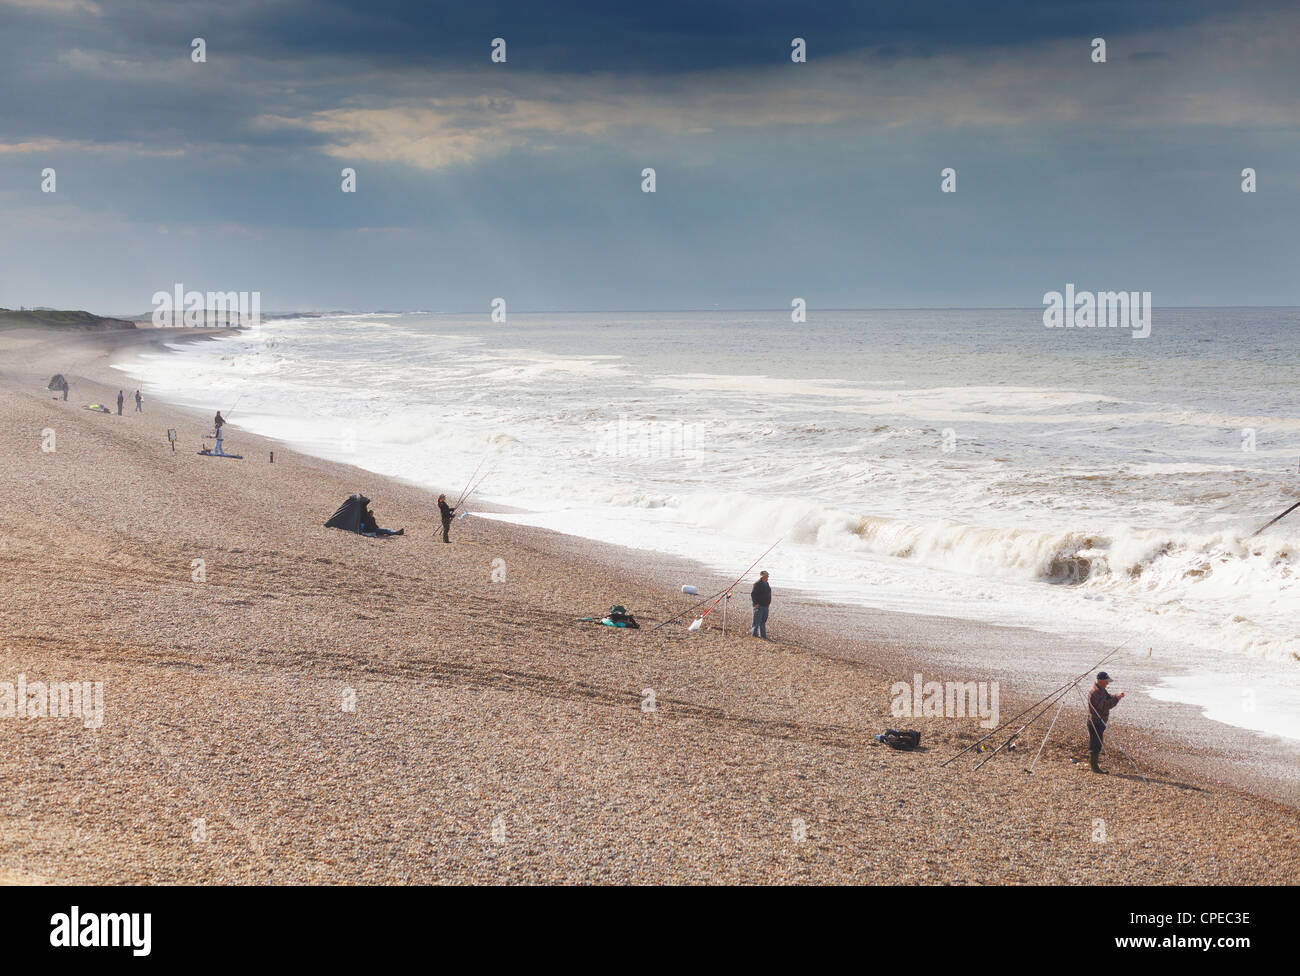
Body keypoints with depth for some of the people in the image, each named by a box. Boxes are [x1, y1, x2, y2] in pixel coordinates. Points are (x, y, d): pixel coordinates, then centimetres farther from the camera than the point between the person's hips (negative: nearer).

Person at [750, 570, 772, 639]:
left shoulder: (766, 583, 14)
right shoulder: (757, 584, -14)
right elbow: (752, 594, -17)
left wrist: (768, 602, 18)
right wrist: (756, 603, -19)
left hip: (765, 606, 9)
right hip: (759, 606, -9)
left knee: (763, 621, 11)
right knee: (757, 621, -3)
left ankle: (763, 635, 15)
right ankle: (754, 634, 5)